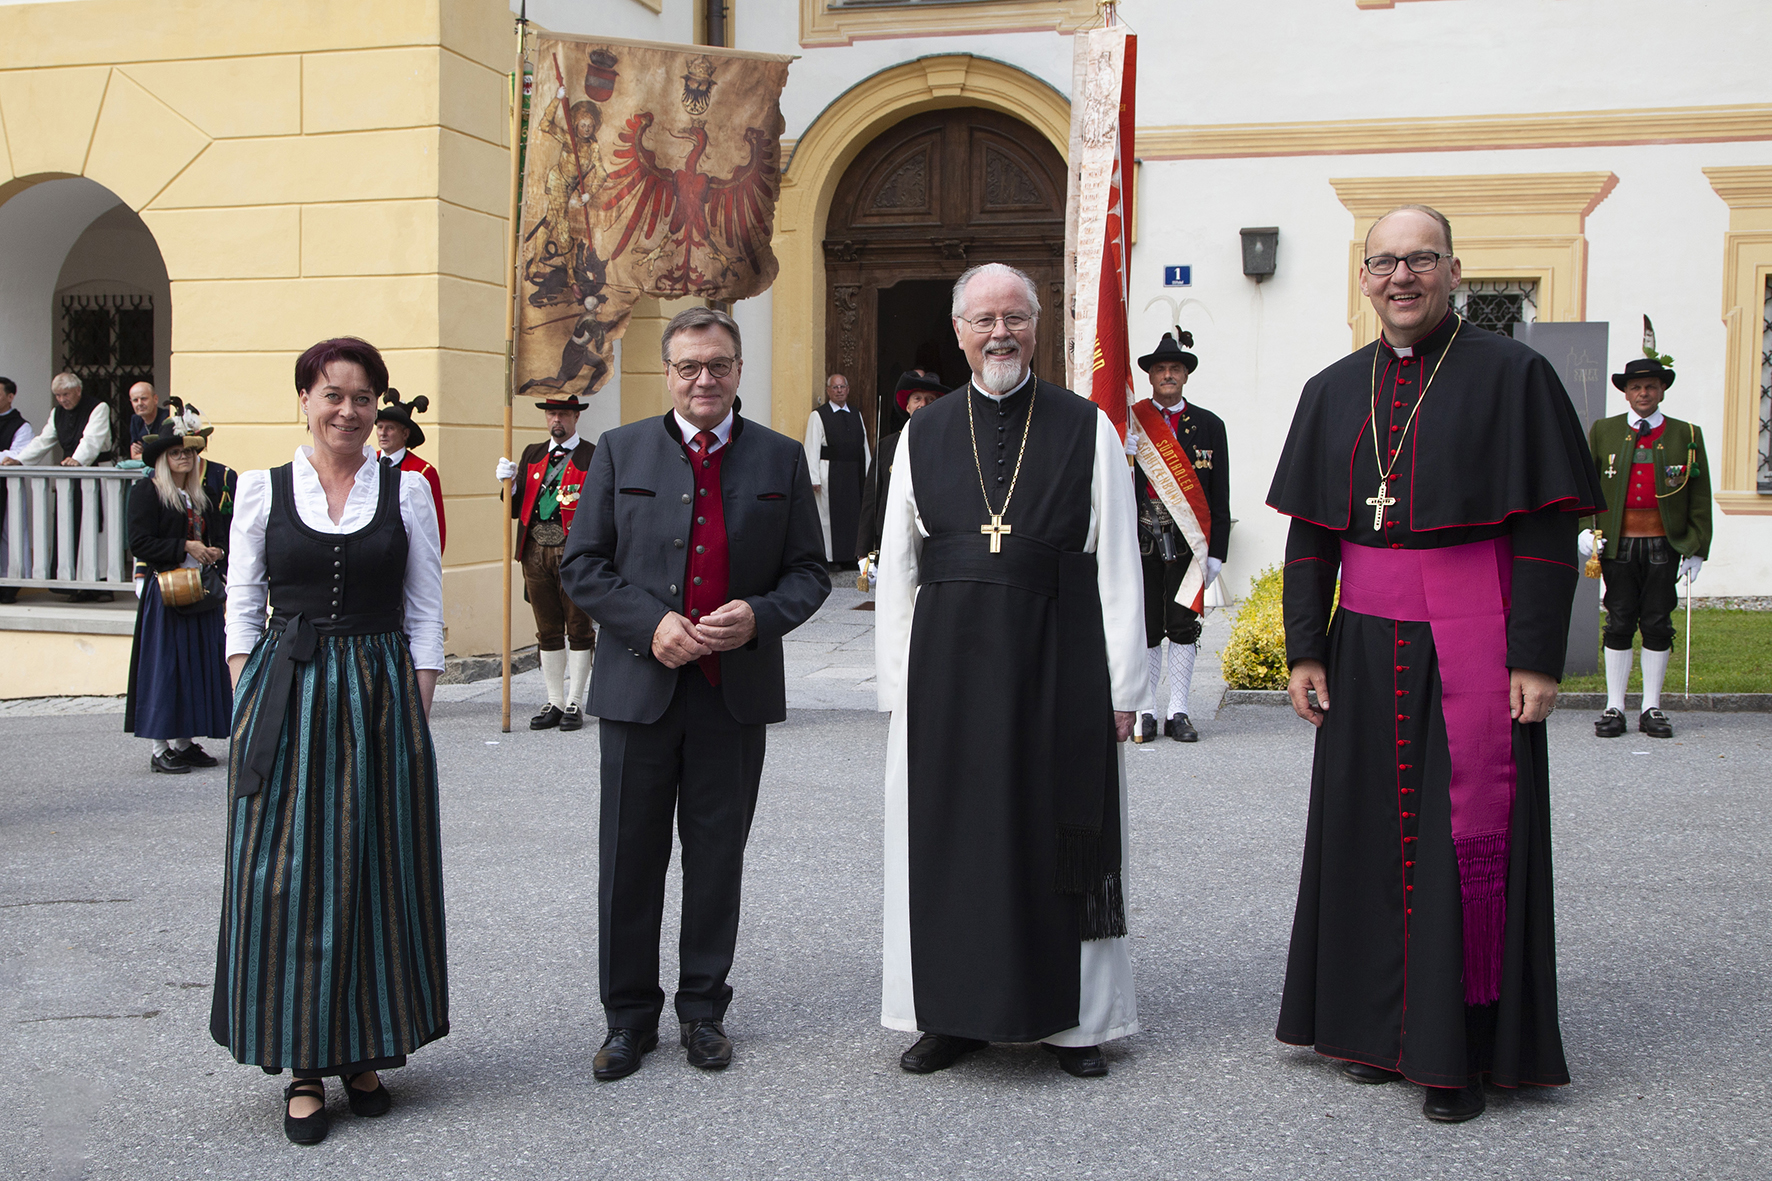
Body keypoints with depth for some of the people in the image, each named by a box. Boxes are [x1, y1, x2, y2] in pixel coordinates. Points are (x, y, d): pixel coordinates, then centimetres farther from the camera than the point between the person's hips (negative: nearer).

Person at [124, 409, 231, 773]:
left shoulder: (202, 495, 15)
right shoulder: (146, 491, -4)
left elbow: (217, 538, 21)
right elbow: (140, 543, -13)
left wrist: (214, 554, -1)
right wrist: (185, 548, -16)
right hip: (164, 591, -6)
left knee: (198, 663, 6)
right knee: (164, 664, -5)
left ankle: (185, 742, 14)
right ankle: (160, 748, 0)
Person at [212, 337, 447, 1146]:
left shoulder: (408, 491, 5)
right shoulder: (263, 489, 5)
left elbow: (426, 615, 5)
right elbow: (242, 609, 5)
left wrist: (415, 715, -2)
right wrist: (251, 710, -2)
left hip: (381, 699, 0)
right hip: (284, 699, 0)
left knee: (376, 873, 5)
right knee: (285, 878, 1)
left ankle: (365, 1051, 21)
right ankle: (303, 1068, 13)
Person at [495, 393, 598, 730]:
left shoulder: (593, 456, 1)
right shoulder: (532, 454, 16)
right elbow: (516, 510, 14)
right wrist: (509, 483, -4)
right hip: (536, 552, 5)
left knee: (579, 629, 1)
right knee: (548, 631, 10)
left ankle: (574, 703, 8)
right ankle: (555, 702, 18)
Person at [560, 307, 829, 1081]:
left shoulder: (780, 459, 6)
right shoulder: (622, 452, 4)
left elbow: (808, 572, 7)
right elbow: (581, 564, 2)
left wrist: (760, 617, -13)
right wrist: (650, 624, -12)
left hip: (737, 690, 1)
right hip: (639, 687, 0)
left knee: (717, 855, 9)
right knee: (631, 858, 6)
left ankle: (703, 1009, 24)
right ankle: (629, 1015, 20)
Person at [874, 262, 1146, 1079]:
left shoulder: (1088, 430, 2)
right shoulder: (923, 435, 8)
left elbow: (1118, 567, 0)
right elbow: (897, 568, 8)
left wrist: (1121, 686, -5)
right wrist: (897, 684, 2)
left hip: (1060, 665, -2)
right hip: (949, 664, 2)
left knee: (1061, 837, 5)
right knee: (950, 839, 7)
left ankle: (1074, 1018, 18)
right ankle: (955, 1013, 20)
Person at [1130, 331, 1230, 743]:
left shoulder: (1209, 426, 8)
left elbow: (1219, 496, 7)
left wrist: (1216, 552, 0)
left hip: (1187, 538, 1)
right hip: (1142, 537, -1)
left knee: (1183, 627, 5)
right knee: (1146, 629, 3)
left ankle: (1178, 712, 13)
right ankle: (1145, 712, 11)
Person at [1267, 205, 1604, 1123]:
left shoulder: (1511, 376, -3)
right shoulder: (1334, 392, 9)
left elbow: (1549, 531, -6)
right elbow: (1309, 536, 10)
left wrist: (1536, 658, -12)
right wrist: (1306, 650, 4)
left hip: (1472, 648, -4)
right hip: (1366, 647, 4)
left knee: (1471, 837, 0)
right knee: (1368, 831, 8)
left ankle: (1463, 1049, 11)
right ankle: (1378, 1024, 22)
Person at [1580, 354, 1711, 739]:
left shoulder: (1686, 435, 6)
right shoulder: (1603, 432, 7)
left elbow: (1699, 498, 7)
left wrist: (1697, 549, 1)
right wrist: (1583, 529, -5)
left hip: (1663, 545, 0)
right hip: (1618, 544, 0)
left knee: (1658, 624, 2)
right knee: (1619, 624, 1)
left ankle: (1651, 708, 11)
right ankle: (1614, 707, 7)